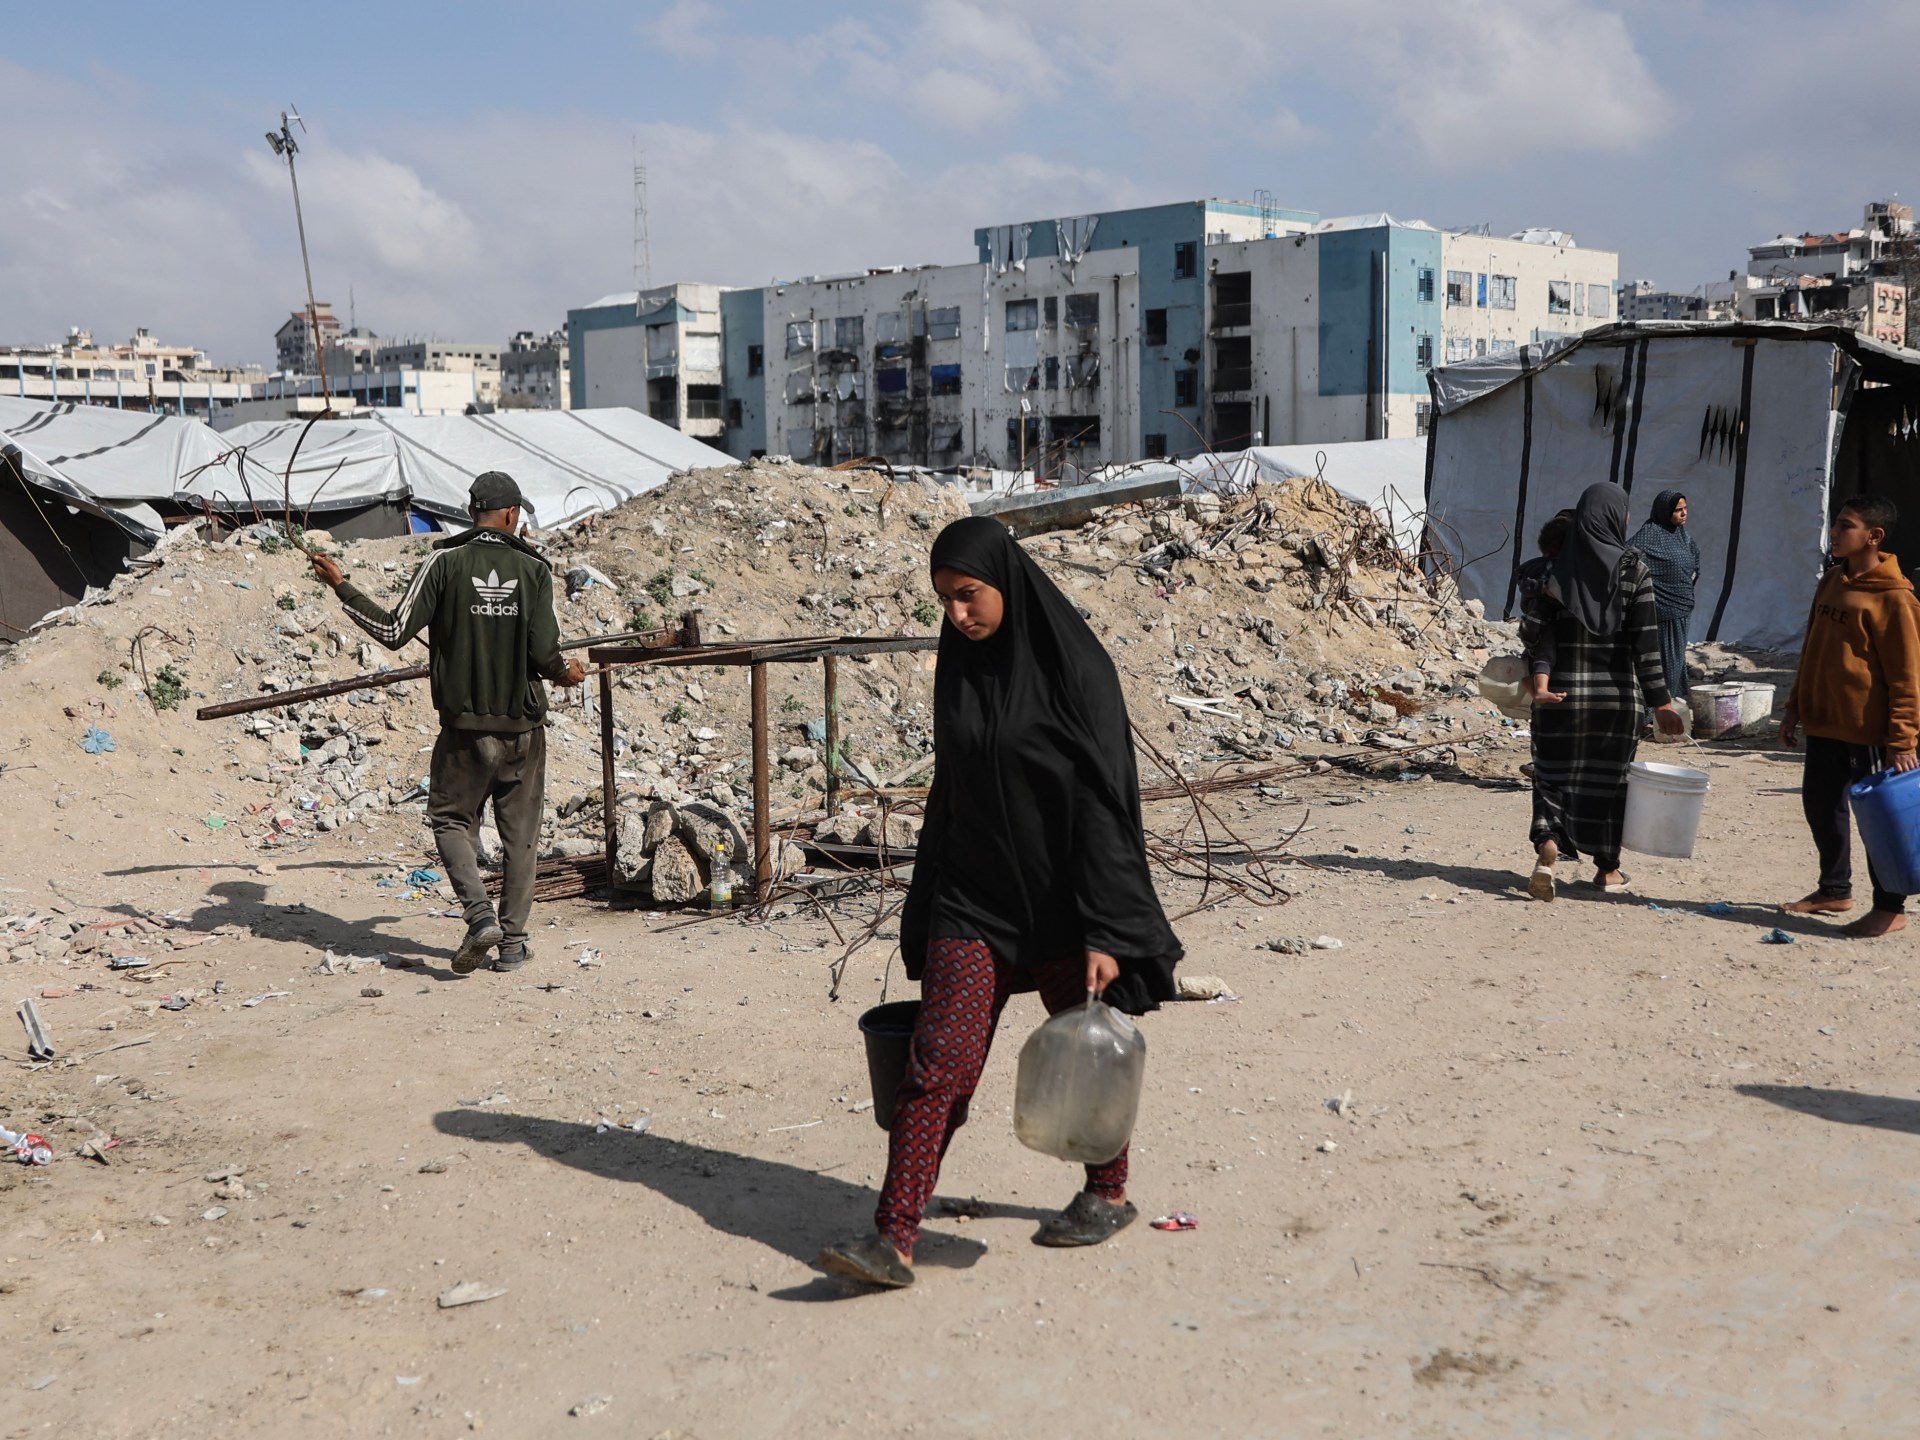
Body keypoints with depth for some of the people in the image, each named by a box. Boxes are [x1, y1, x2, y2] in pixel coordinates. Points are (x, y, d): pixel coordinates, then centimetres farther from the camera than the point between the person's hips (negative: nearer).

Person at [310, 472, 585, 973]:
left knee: (450, 820, 12)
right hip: (523, 728, 1)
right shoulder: (534, 569, -3)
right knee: (520, 833, 11)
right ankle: (513, 940, 13)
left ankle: (480, 914, -8)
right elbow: (544, 653, -9)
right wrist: (564, 673, 14)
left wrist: (341, 586, 3)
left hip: (465, 728, -1)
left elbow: (395, 631, -8)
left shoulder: (446, 562, -5)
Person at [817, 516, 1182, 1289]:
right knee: (935, 1060, -4)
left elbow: (1105, 799, -17)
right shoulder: (960, 664, 4)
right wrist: (927, 908, 16)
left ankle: (1108, 1192, 37)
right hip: (975, 894, 5)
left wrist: (1103, 931, -20)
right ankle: (894, 1240, -4)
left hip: (1060, 894, -5)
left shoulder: (1075, 666, -15)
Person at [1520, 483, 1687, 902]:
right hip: (1618, 693, -1)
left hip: (1564, 690, 1)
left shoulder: (1558, 567, -2)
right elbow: (1646, 643, -9)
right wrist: (1660, 702, -6)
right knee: (1610, 776, 13)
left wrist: (1541, 678, -8)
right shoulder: (1634, 570, -7)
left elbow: (1534, 630, -11)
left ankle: (1547, 844, -16)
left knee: (1555, 773, 9)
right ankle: (1607, 867, 23)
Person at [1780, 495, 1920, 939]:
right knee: (1820, 803, 15)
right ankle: (1835, 891, 31)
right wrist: (1795, 707, 18)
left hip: (1868, 731, -8)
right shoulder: (1831, 583, 10)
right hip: (1823, 724, 8)